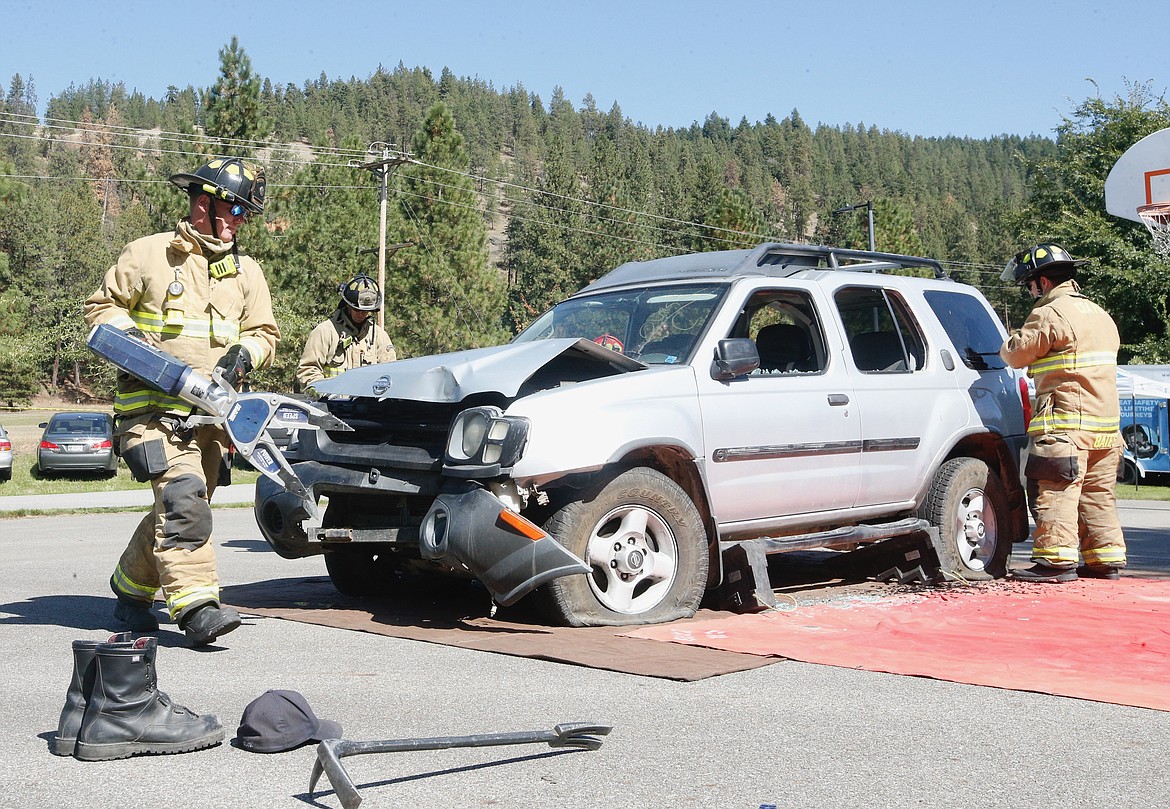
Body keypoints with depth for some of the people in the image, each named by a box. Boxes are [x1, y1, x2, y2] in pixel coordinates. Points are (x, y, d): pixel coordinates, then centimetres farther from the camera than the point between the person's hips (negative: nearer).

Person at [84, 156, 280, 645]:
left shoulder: (245, 272, 16)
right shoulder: (147, 255, 3)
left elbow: (265, 333, 18)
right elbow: (101, 307, 9)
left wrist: (243, 353, -4)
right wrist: (128, 339, -10)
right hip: (154, 404, -5)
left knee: (179, 512, 10)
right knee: (183, 497, -21)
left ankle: (131, 585, 31)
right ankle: (195, 606, -25)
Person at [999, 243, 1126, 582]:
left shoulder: (1050, 315, -10)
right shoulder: (1099, 315, 19)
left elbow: (1016, 353, -6)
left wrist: (1009, 343, 18)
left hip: (1066, 425, -9)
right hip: (1106, 424, 9)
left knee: (1055, 493, -7)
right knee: (1098, 495, 13)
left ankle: (1057, 561, -9)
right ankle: (1107, 560, 16)